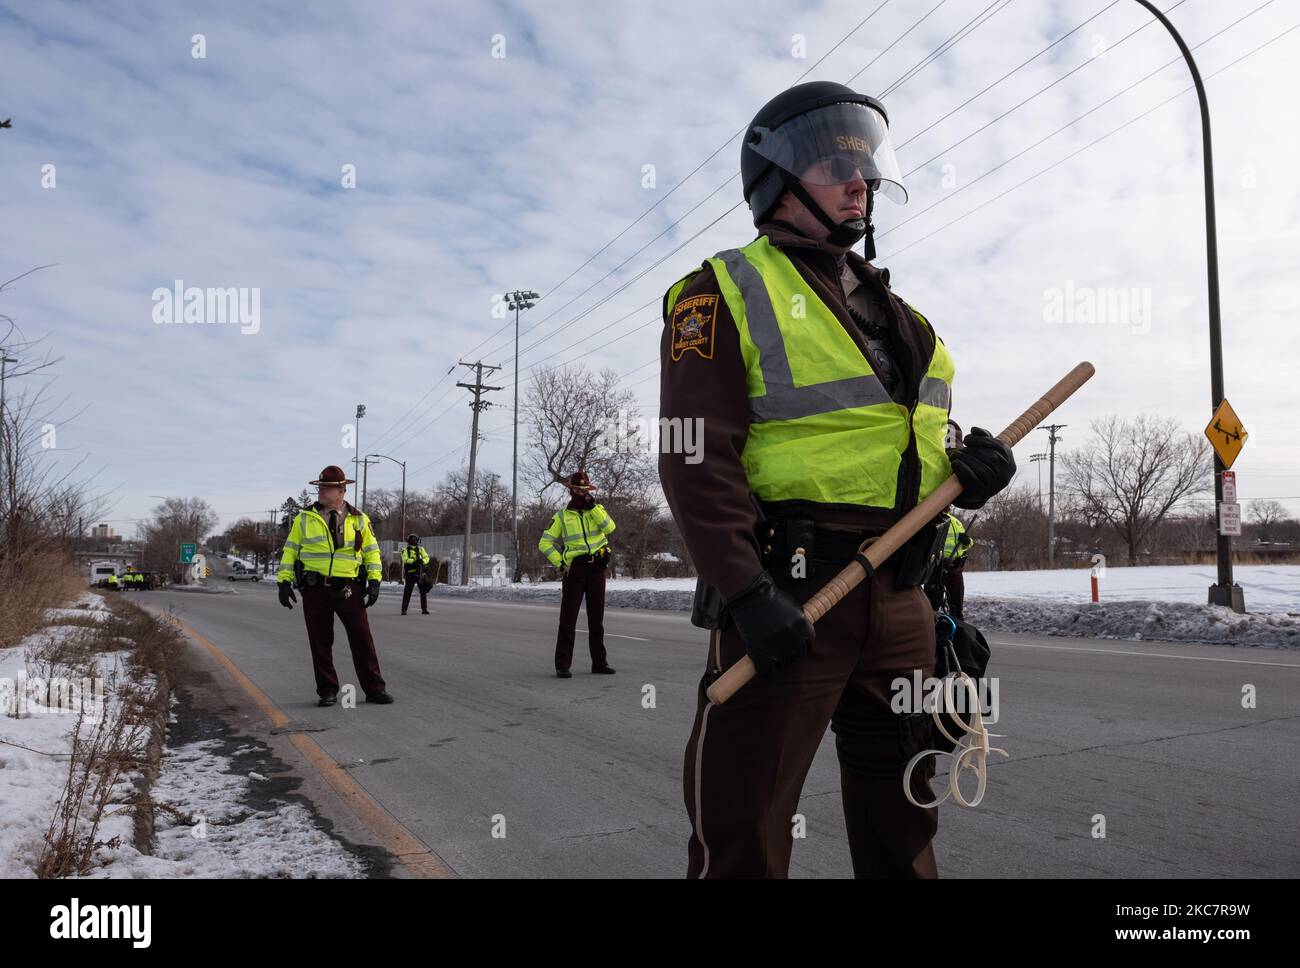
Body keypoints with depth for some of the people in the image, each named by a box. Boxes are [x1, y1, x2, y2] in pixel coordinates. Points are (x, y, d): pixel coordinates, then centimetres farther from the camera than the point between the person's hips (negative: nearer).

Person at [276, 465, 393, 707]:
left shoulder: (358, 520, 7)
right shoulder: (304, 519, 6)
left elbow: (371, 550, 9)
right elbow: (290, 550, 6)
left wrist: (374, 581, -1)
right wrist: (284, 581, -2)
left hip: (349, 589, 0)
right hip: (315, 589, 0)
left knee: (362, 638, 1)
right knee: (320, 642, 5)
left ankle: (374, 689, 9)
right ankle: (327, 691, 16)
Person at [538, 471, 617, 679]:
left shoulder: (597, 509, 9)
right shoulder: (561, 515, 4)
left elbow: (609, 527, -11)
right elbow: (545, 543, 3)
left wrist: (593, 506, -14)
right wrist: (560, 564, -6)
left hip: (597, 568, 3)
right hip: (575, 569, -2)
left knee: (596, 618, 9)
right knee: (568, 617, -6)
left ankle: (599, 662, 17)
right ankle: (562, 665, -4)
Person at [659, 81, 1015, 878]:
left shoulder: (893, 310, 19)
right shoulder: (729, 293, -3)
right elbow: (697, 458, -14)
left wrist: (971, 472, 0)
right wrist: (746, 592, -24)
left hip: (900, 600, 7)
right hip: (786, 598, -7)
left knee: (902, 828, 20)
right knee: (744, 837, 0)